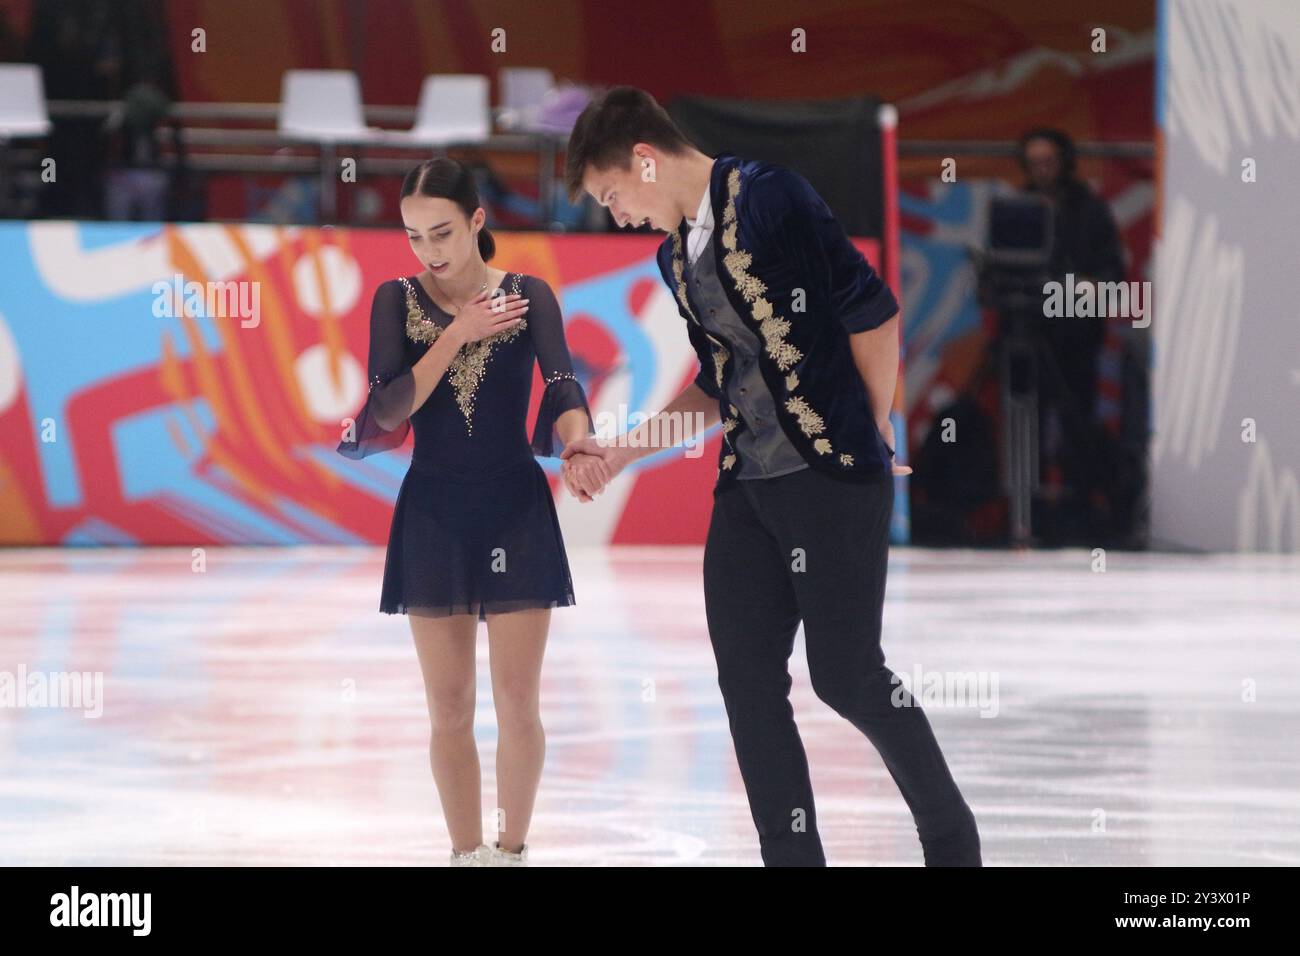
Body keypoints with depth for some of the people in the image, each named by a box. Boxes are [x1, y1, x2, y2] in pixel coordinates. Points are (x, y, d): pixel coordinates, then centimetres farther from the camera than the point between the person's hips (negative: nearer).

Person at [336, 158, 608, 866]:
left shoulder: (527, 296, -2)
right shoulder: (397, 300, 0)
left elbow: (563, 388, -16)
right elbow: (388, 411, -11)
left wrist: (577, 444, -38)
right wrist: (459, 333, -17)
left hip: (516, 512, -1)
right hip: (433, 513, 1)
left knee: (518, 701, -2)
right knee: (449, 707, 4)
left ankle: (511, 851, 12)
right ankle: (467, 853, 14)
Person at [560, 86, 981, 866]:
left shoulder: (768, 199, -11)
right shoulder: (676, 256, 16)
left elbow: (873, 311, -10)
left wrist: (870, 433, 0)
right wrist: (621, 452, 19)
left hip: (833, 474, -8)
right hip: (745, 487, 8)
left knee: (846, 672, -8)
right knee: (747, 681, 2)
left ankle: (951, 836, 11)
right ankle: (792, 854, 8)